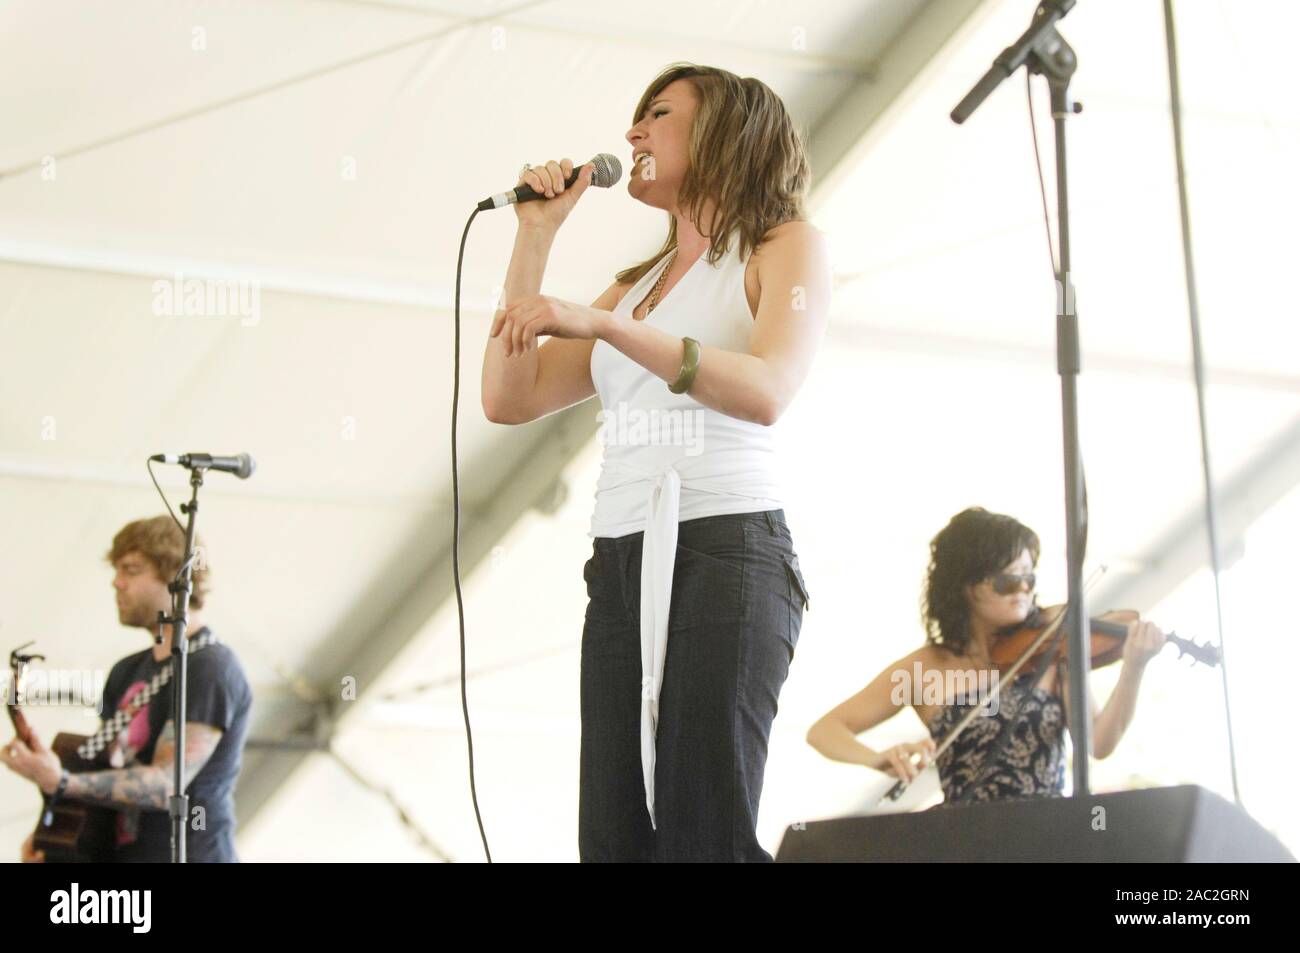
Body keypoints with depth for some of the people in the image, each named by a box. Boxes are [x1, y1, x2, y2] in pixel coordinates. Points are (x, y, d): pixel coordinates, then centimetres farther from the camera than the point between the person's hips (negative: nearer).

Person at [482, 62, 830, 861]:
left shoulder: (786, 248, 7)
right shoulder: (637, 287, 26)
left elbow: (766, 392, -13)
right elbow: (509, 398, 16)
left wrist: (601, 323, -20)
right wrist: (536, 236, 17)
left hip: (727, 547, -6)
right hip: (622, 562, 6)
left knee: (704, 833, -17)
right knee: (615, 833, -4)